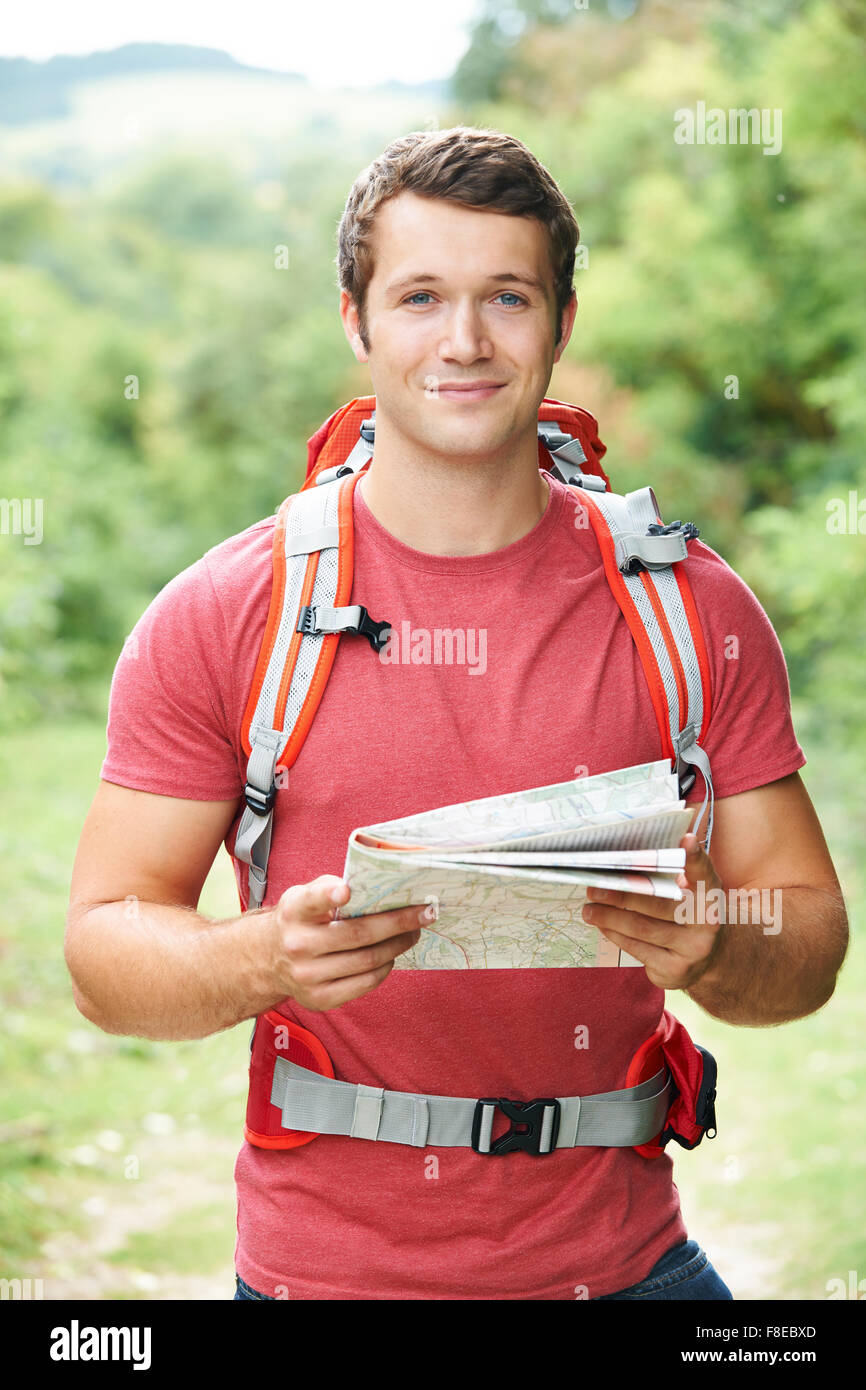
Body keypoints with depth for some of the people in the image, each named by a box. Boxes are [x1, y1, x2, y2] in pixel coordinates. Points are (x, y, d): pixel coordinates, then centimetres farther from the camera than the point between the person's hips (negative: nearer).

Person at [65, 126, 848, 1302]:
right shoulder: (220, 617, -6)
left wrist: (714, 953, -20)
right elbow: (106, 946, -5)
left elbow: (810, 939, 1)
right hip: (321, 1261, -1)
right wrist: (269, 957, -25)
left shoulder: (694, 610, -2)